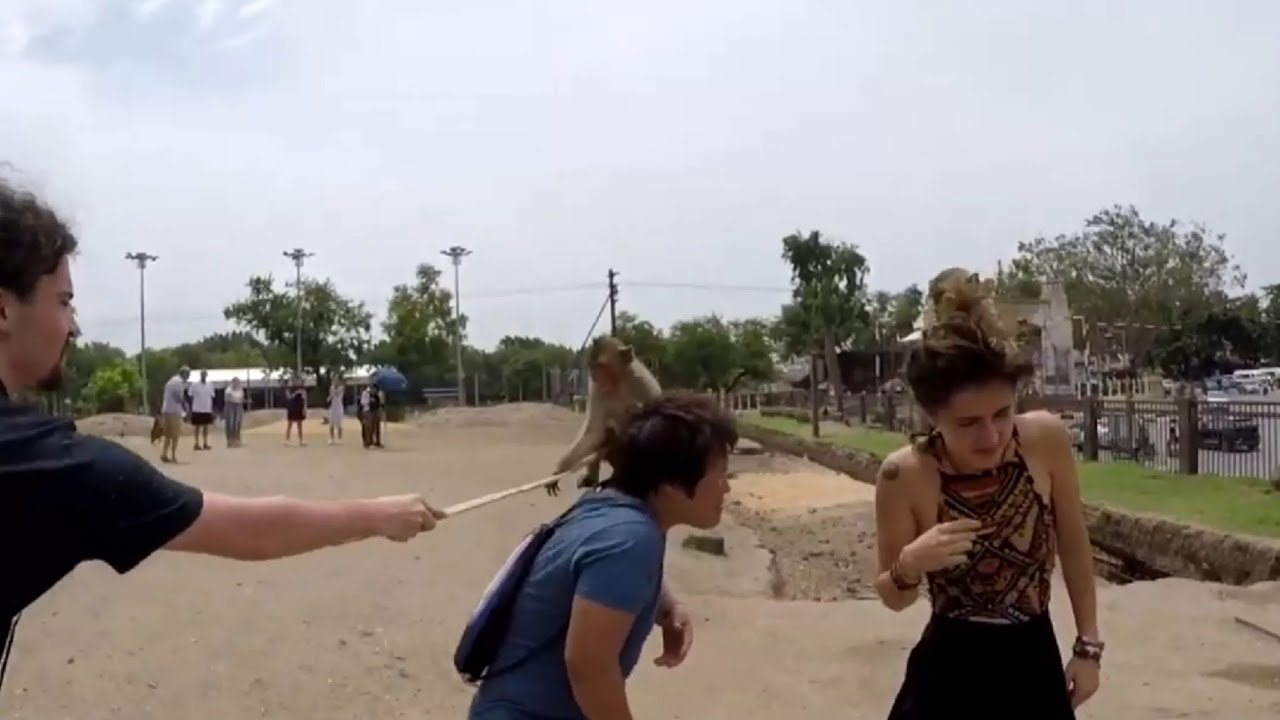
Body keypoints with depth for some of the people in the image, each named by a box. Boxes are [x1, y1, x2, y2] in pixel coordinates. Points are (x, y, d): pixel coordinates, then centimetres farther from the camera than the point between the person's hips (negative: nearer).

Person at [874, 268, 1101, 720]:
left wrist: (1088, 644, 8)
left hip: (1033, 667, 2)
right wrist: (910, 565, -26)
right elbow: (894, 599, -4)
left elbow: (1073, 545, 3)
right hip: (950, 675, -2)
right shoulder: (905, 476, -18)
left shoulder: (1047, 440, -14)